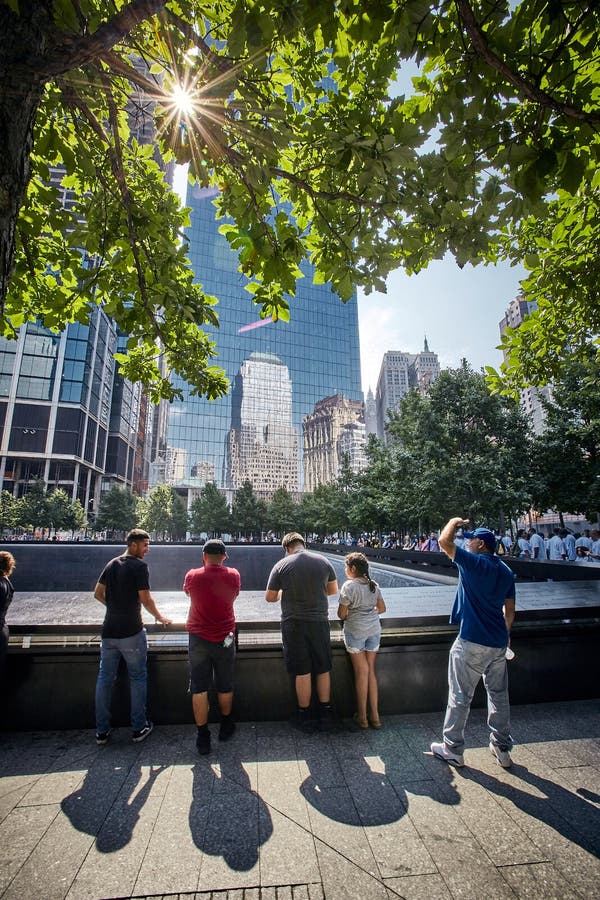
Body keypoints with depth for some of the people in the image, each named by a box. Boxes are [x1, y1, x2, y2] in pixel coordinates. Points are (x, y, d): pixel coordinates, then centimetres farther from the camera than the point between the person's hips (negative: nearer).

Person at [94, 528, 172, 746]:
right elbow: (145, 599, -15)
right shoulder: (139, 566, -14)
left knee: (105, 679, 14)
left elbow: (98, 593, 13)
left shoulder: (112, 564, 8)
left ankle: (102, 731, 23)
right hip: (131, 632, -6)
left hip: (109, 632, 6)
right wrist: (159, 617, 0)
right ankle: (139, 728, 17)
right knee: (137, 679, 8)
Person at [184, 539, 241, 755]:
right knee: (225, 686, 17)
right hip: (225, 638, 1)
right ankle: (226, 727, 35)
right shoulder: (233, 576, -9)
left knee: (199, 689, 9)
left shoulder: (192, 576, -10)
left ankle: (203, 737, 15)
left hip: (198, 639, -1)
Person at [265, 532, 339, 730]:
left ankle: (304, 715, 24)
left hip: (294, 624, -2)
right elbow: (333, 590, 8)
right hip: (319, 622, 2)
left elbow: (269, 598, -2)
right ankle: (325, 714, 27)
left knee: (302, 672, 10)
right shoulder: (323, 561, -4)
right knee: (323, 670, 15)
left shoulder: (281, 566, -10)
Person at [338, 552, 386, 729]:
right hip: (374, 630, 5)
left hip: (355, 630, -5)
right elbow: (382, 608, 12)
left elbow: (342, 613, -11)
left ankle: (362, 716, 19)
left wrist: (346, 616, 9)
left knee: (361, 671, 6)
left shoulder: (349, 586, -15)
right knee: (371, 670, 14)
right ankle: (375, 715, 20)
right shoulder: (374, 585, 3)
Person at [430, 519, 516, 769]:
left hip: (472, 642, -7)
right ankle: (502, 748, 31)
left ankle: (452, 750, 17)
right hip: (499, 643, 7)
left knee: (460, 697, 5)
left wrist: (454, 522, 3)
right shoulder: (506, 571, 7)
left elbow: (444, 541, -13)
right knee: (499, 695, 19)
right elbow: (510, 608, 13)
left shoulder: (474, 562, -15)